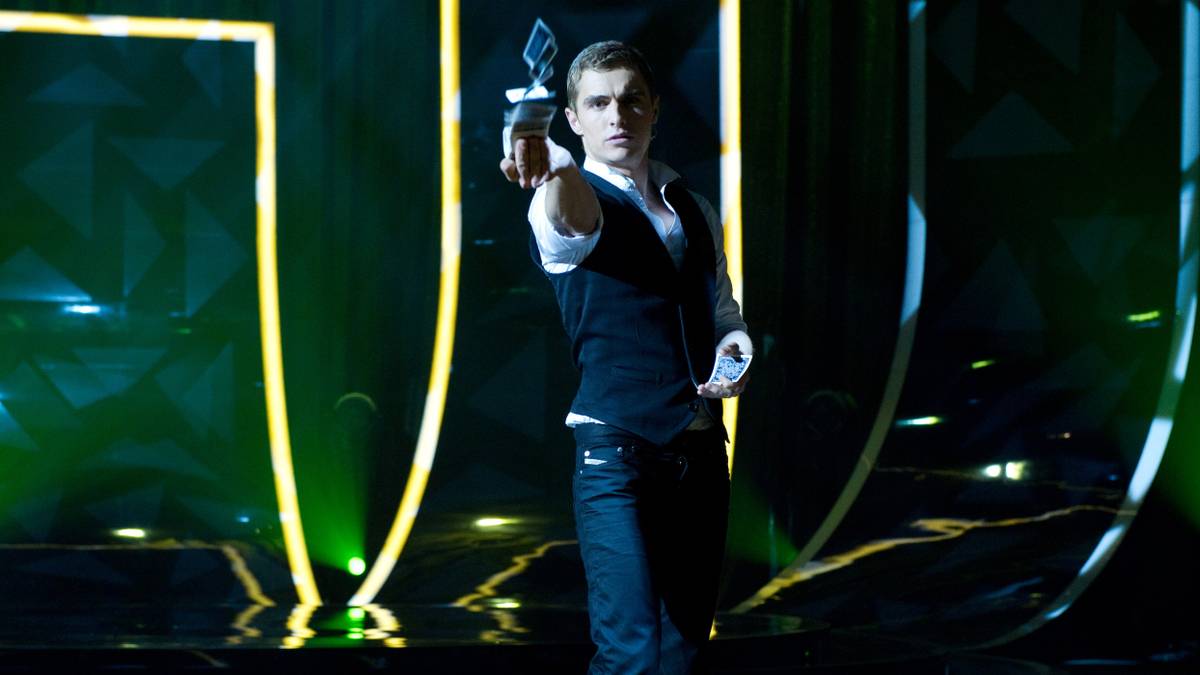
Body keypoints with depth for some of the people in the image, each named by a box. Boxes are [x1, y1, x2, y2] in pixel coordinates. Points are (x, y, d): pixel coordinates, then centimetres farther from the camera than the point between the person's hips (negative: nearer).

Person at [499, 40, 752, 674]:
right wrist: (554, 170, -55)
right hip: (616, 454, -6)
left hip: (701, 454, 6)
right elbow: (573, 223, -30)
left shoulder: (694, 210, 15)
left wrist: (733, 344, 0)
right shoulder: (570, 199, -5)